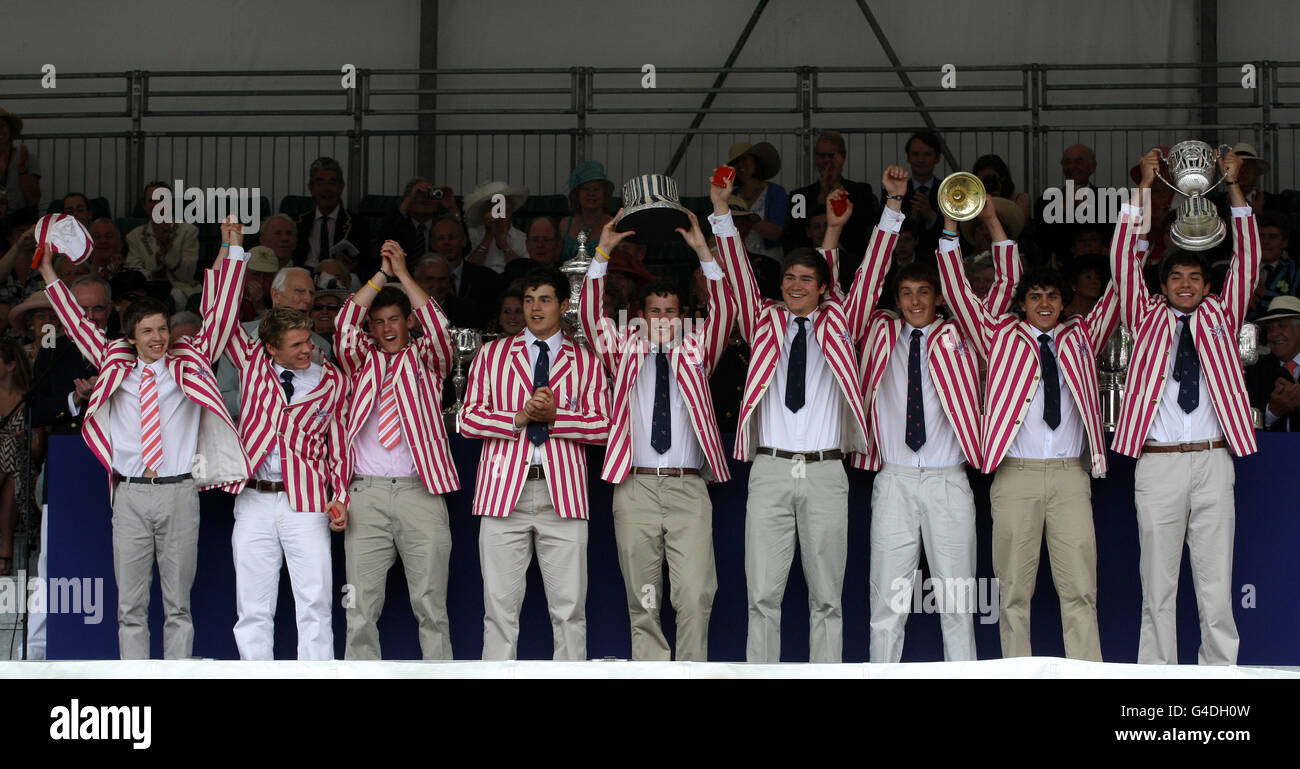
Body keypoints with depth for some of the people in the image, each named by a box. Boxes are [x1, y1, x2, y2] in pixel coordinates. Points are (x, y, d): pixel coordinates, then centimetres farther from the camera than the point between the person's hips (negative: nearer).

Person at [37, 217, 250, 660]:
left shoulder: (189, 365, 9)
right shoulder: (116, 368, 12)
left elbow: (219, 313, 7)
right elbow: (77, 323, 19)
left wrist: (232, 249, 4)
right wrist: (49, 275, 19)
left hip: (179, 492, -1)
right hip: (130, 494, 1)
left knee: (178, 603, 3)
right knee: (131, 604, 1)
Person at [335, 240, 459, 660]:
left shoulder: (426, 360, 13)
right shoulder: (362, 361, 16)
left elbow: (438, 328, -7)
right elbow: (344, 325, -1)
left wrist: (403, 273, -6)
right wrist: (382, 273, -4)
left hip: (419, 493, -1)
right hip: (366, 495, 1)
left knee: (431, 604, -1)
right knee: (361, 607, -1)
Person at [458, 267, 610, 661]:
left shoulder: (586, 361, 14)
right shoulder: (491, 355, 14)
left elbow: (603, 426, 4)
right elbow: (468, 420, 6)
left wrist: (555, 416, -10)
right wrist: (520, 417, -8)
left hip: (562, 493, 0)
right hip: (504, 490, 0)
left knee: (570, 607, -1)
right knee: (500, 606, -1)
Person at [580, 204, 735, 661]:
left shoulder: (695, 351, 16)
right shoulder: (625, 353, 16)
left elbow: (724, 310, 3)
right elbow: (590, 314, 5)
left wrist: (703, 253, -6)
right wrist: (602, 254, -5)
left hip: (689, 489, -1)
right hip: (636, 488, 1)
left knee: (695, 597, -11)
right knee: (642, 601, 1)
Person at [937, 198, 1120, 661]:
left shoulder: (1081, 338, 19)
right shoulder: (1002, 337, 14)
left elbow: (1117, 290, 19)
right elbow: (958, 293, 9)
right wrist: (952, 224, 3)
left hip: (1070, 475, 1)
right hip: (1016, 475, -1)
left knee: (1079, 590, -4)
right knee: (1014, 592, -2)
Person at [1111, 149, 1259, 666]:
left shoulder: (1220, 316, 17)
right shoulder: (1148, 318, 14)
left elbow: (1247, 260, 11)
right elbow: (1123, 262, 7)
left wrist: (1234, 189, 6)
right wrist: (1143, 189, 3)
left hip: (1212, 462, 1)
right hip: (1158, 463, -1)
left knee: (1216, 589, 1)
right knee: (1158, 589, 0)